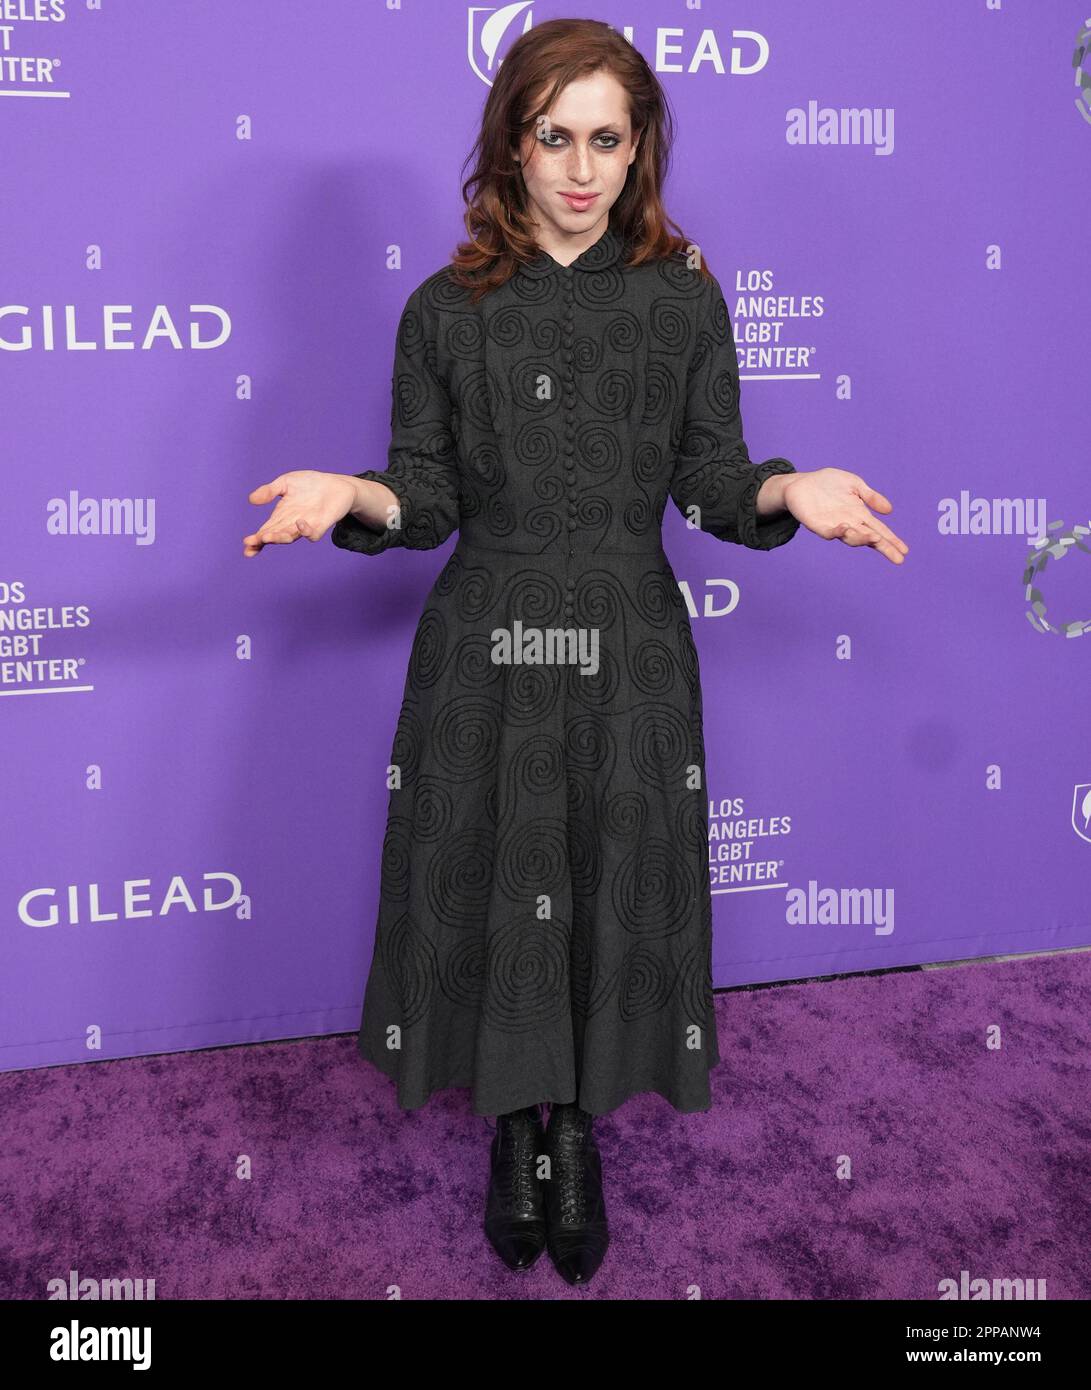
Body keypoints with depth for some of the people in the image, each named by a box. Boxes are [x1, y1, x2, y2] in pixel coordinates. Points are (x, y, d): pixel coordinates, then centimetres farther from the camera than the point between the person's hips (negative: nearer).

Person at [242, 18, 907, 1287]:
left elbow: (712, 481, 4)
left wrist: (787, 494, -16)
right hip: (486, 649, 0)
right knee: (492, 889, 6)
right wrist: (353, 499, -18)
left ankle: (581, 1133, 31)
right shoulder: (448, 310, 1)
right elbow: (427, 501, 2)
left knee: (614, 891, 7)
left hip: (628, 650, 0)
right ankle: (516, 1133, 30)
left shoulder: (682, 297, 3)